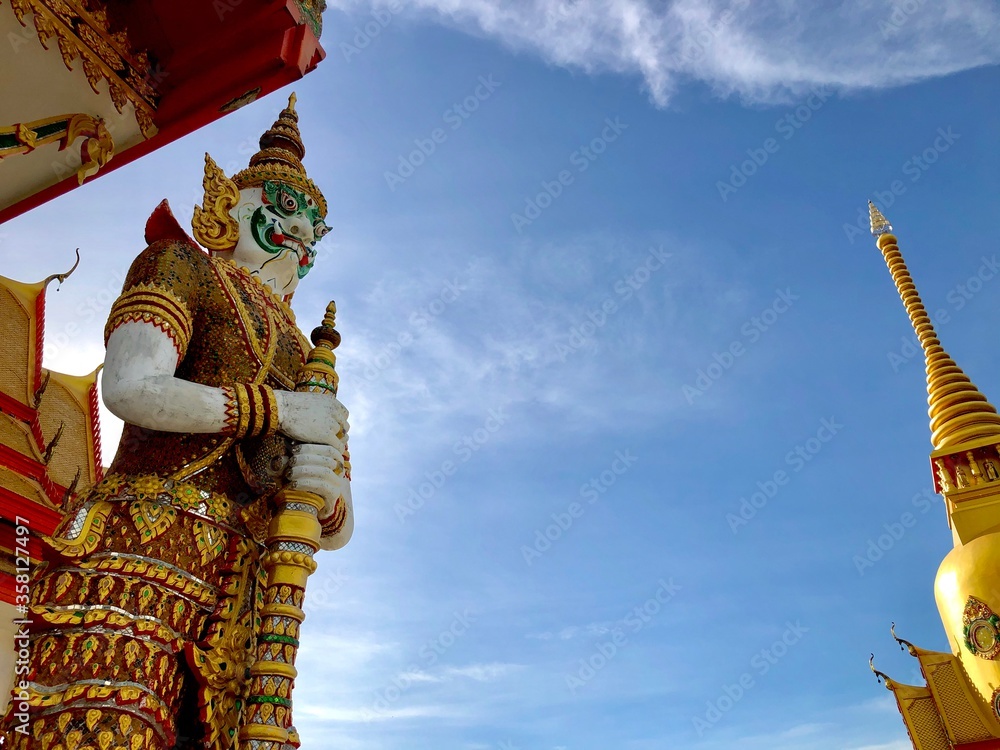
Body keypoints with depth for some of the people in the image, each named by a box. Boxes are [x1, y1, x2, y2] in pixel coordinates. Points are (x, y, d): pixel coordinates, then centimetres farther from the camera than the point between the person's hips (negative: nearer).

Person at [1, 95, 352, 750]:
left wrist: (331, 495, -5)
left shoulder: (305, 364, 27)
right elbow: (132, 387, -8)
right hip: (147, 543, -5)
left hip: (237, 600, 5)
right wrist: (277, 408, -2)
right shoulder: (184, 264, 15)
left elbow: (339, 527, 19)